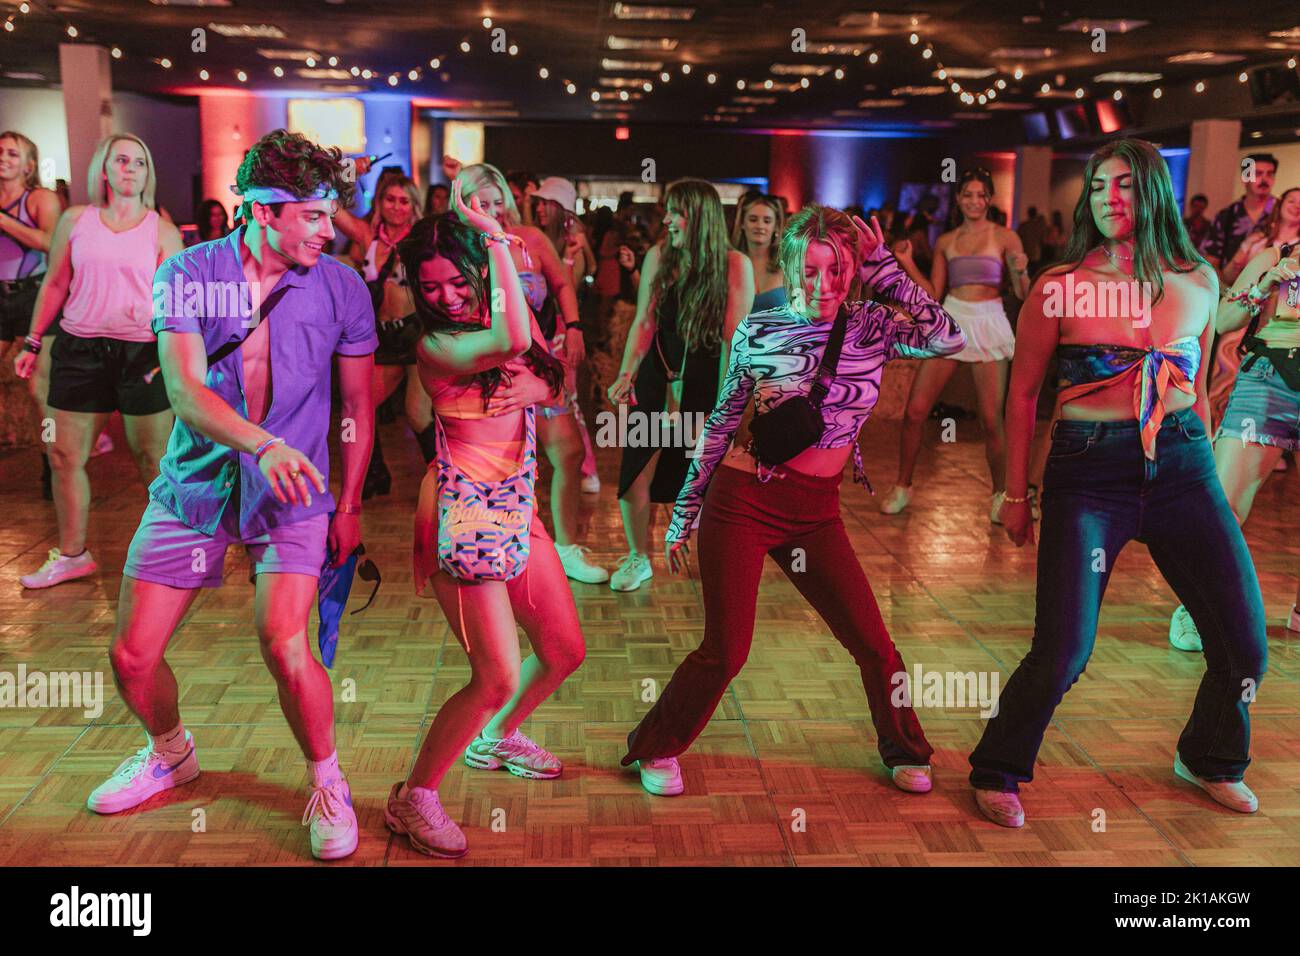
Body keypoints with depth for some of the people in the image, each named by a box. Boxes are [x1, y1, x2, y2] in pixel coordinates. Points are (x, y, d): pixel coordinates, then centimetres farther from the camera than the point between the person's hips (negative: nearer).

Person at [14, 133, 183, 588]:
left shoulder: (162, 231, 3)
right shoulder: (75, 221, 8)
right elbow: (54, 285, 13)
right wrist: (32, 343, 11)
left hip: (143, 353, -2)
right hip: (79, 350, 3)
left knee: (151, 457, 3)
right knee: (64, 456, 6)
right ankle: (72, 555, 20)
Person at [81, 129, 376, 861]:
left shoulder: (341, 288, -4)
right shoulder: (189, 274, -6)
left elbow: (358, 404, 4)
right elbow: (185, 390, -17)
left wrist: (350, 505, 3)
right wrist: (263, 444, -34)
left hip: (292, 495, -2)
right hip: (196, 484, 2)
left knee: (286, 648, -21)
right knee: (132, 656, 6)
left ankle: (329, 784, 7)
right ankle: (171, 753, 39)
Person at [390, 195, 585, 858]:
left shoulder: (504, 309, 7)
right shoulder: (435, 346, -17)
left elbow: (553, 383, 4)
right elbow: (512, 341, -35)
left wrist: (526, 388, -17)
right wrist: (495, 236, -30)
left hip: (517, 507, 8)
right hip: (464, 511, -8)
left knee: (564, 650, 16)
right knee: (497, 678, -10)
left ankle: (497, 738, 41)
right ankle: (412, 800, 8)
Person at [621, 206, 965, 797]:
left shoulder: (872, 327, 0)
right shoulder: (757, 331, -3)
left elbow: (948, 339, -19)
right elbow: (720, 424, 4)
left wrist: (885, 270, -13)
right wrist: (684, 513, 8)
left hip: (816, 510, 3)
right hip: (743, 500, -2)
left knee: (873, 643, 5)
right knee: (726, 651, -1)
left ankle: (905, 752, 32)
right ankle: (655, 748, 23)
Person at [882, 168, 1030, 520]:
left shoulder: (1005, 237, 3)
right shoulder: (945, 242, 12)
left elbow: (1022, 293, 0)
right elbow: (933, 294, 12)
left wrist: (1021, 272, -20)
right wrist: (908, 263, 5)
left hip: (988, 325, -3)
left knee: (991, 420, -4)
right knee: (915, 412, -4)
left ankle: (1000, 494, 16)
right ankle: (903, 487, 13)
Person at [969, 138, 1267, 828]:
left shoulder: (1198, 282, 8)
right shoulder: (1060, 287, -2)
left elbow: (1195, 386, 19)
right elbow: (1023, 393, 3)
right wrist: (1016, 495, 3)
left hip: (1182, 467, 4)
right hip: (1088, 472, -4)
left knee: (1246, 642, 5)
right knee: (1062, 654, -10)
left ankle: (1210, 759, 35)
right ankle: (996, 773, 16)